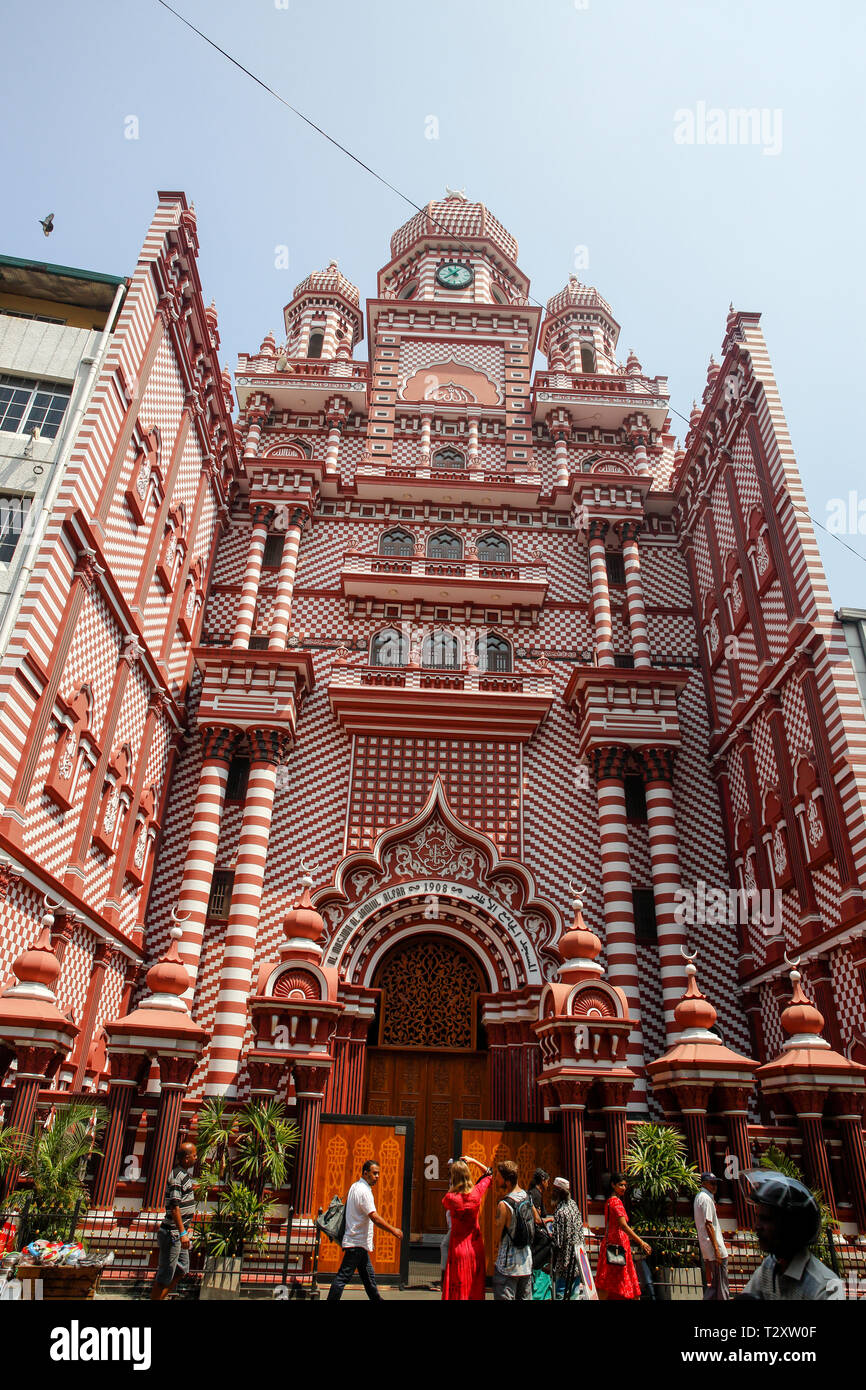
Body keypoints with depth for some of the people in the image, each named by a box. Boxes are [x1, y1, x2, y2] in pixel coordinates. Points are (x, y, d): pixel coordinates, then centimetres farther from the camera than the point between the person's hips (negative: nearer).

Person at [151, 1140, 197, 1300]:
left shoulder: (184, 1173, 11)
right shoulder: (178, 1176, -20)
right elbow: (174, 1206, -26)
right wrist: (182, 1233, -27)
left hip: (178, 1233, 10)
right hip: (172, 1233, -10)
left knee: (181, 1271, 17)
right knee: (165, 1275, 0)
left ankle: (160, 1297, 25)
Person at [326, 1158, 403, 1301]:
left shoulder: (355, 1186, 11)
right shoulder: (364, 1191, -19)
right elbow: (375, 1218, -24)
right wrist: (393, 1230, -16)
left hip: (358, 1242, 10)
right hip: (357, 1242, -10)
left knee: (368, 1277, 16)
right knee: (343, 1276, -5)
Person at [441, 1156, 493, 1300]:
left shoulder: (450, 1198, -20)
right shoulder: (477, 1192, -12)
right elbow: (489, 1174, 7)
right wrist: (474, 1161, 8)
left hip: (459, 1247, -3)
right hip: (476, 1246, 3)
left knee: (459, 1291, 7)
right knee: (475, 1290, 15)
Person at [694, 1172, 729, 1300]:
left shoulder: (699, 1196, 16)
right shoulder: (706, 1198, -14)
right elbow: (708, 1224, -20)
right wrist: (717, 1249, -21)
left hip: (706, 1249, 10)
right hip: (713, 1247, -10)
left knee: (711, 1284, 14)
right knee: (722, 1287, -5)